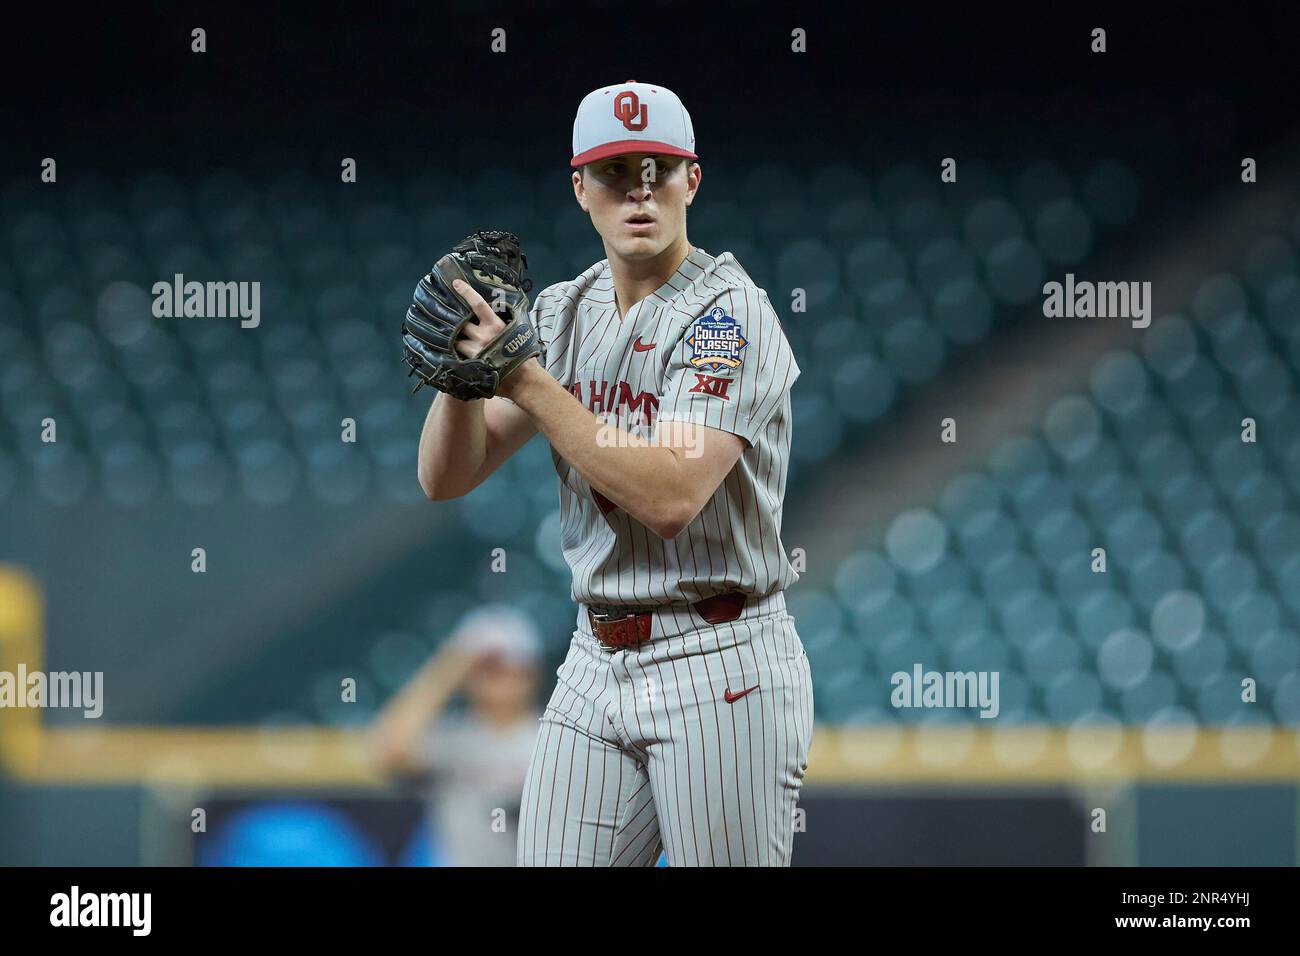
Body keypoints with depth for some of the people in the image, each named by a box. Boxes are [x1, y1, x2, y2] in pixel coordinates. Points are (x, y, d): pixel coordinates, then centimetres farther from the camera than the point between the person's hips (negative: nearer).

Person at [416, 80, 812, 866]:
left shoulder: (730, 315, -10)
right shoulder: (562, 314, 11)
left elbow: (671, 496, -24)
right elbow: (446, 478, 7)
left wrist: (520, 373, -23)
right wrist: (463, 363, -13)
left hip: (720, 668, -6)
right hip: (596, 666, 6)